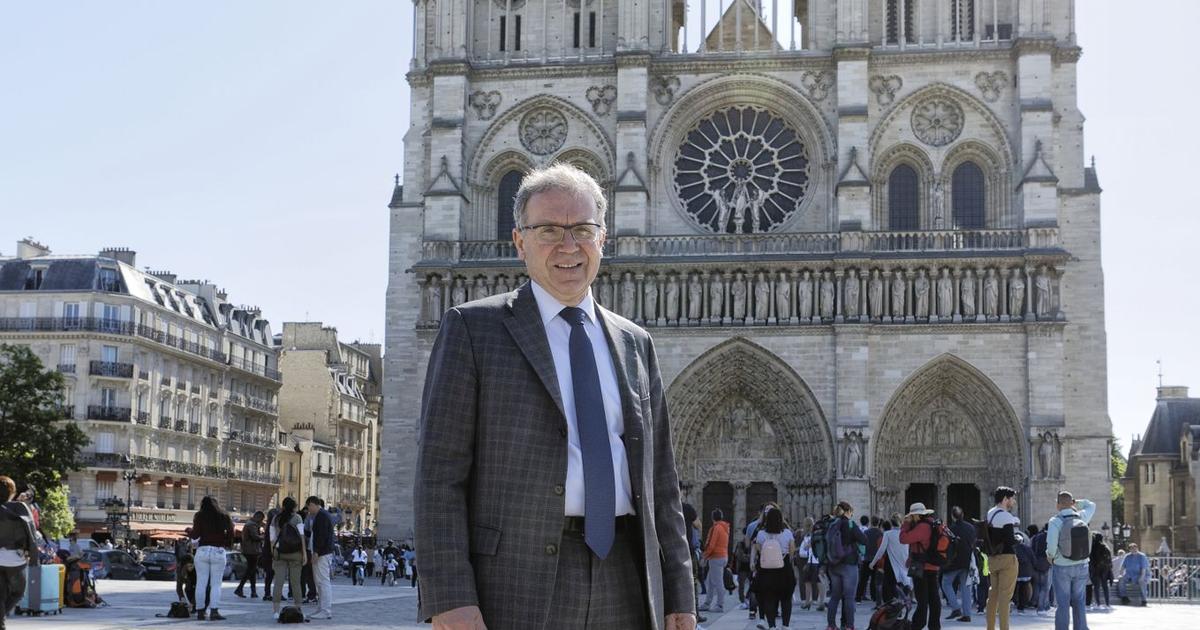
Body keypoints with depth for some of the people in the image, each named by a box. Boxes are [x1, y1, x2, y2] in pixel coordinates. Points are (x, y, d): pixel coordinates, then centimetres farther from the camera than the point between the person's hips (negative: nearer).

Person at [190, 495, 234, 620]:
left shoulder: (199, 516, 4)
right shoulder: (224, 517, 8)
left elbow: (195, 535, -4)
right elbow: (230, 532, -1)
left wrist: (195, 543, 14)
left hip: (202, 550, 0)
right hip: (219, 551, 0)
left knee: (201, 583, 6)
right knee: (216, 583, 2)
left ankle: (200, 611, 6)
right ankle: (214, 611, -7)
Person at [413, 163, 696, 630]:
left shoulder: (635, 344, 16)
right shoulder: (473, 328, 2)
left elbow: (659, 480, 15)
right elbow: (439, 470, -4)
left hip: (625, 584, 4)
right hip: (518, 580, -4)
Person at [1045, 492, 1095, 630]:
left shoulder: (1055, 521, -16)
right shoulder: (1081, 518, -2)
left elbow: (1051, 547, -20)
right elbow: (1091, 506, 20)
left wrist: (1050, 556, 0)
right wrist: (1075, 503, 9)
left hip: (1062, 567, -4)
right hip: (1081, 566, 4)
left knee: (1063, 604, 1)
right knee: (1078, 601, 15)